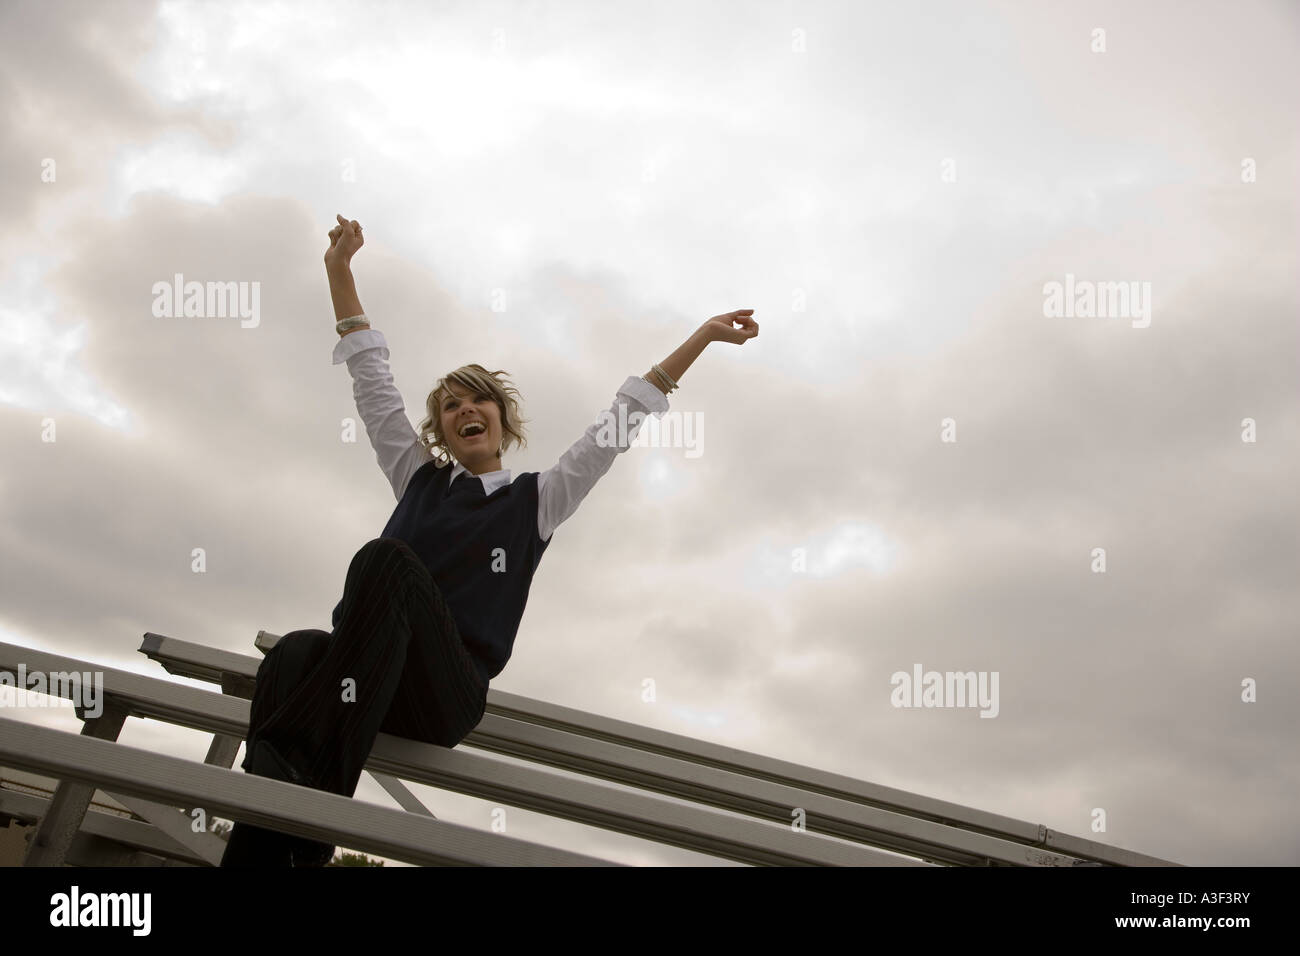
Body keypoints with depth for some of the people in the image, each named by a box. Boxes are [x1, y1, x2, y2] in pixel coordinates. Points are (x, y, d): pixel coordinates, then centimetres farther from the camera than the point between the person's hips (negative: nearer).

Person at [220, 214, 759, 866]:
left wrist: (703, 336, 16)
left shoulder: (535, 500, 16)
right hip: (362, 678, 3)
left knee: (386, 559, -32)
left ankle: (311, 771, -44)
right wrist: (339, 270, 28)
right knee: (291, 658, -34)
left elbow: (619, 423, 15)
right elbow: (371, 378, 26)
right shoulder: (418, 478, 24)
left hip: (450, 694, -3)